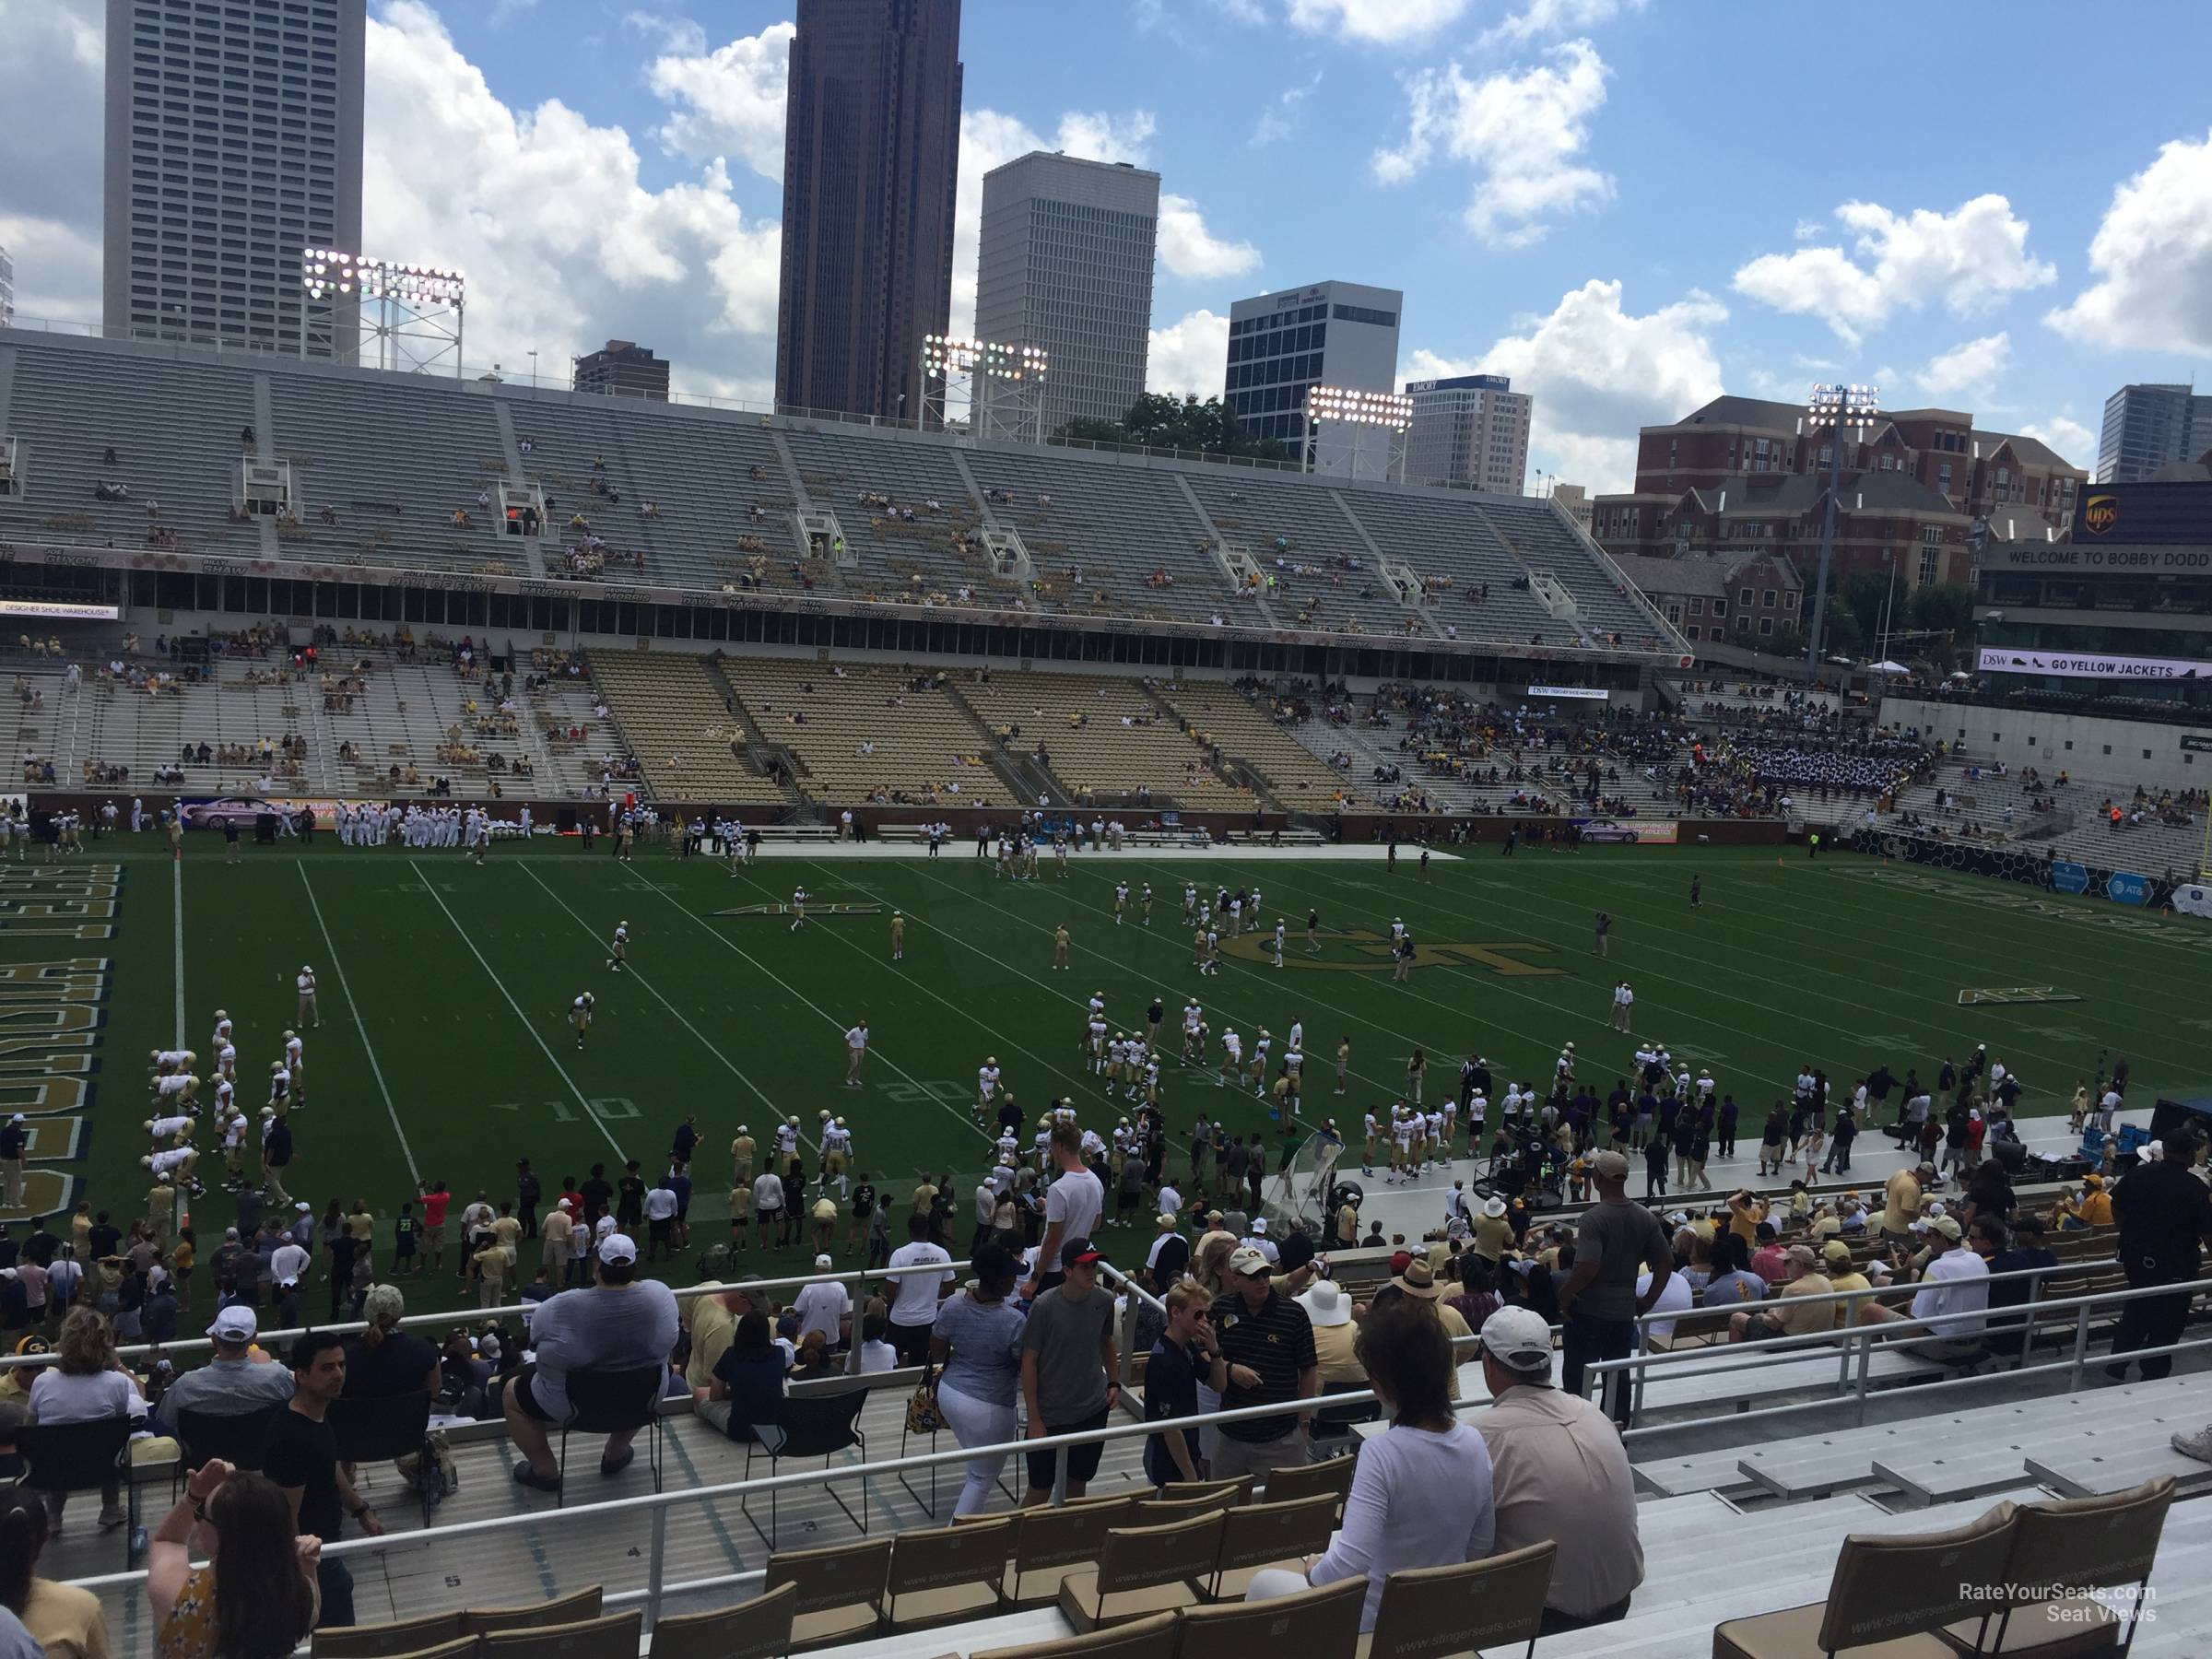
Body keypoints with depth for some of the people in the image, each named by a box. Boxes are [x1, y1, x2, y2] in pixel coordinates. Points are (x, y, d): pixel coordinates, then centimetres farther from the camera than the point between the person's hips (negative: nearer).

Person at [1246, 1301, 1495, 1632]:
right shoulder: (1475, 1444, -9)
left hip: (1377, 1622, -6)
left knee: (1265, 1582, 22)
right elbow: (1481, 1546, 3)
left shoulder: (1382, 1453, -29)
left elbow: (1349, 1563, -33)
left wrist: (1313, 1572, -13)